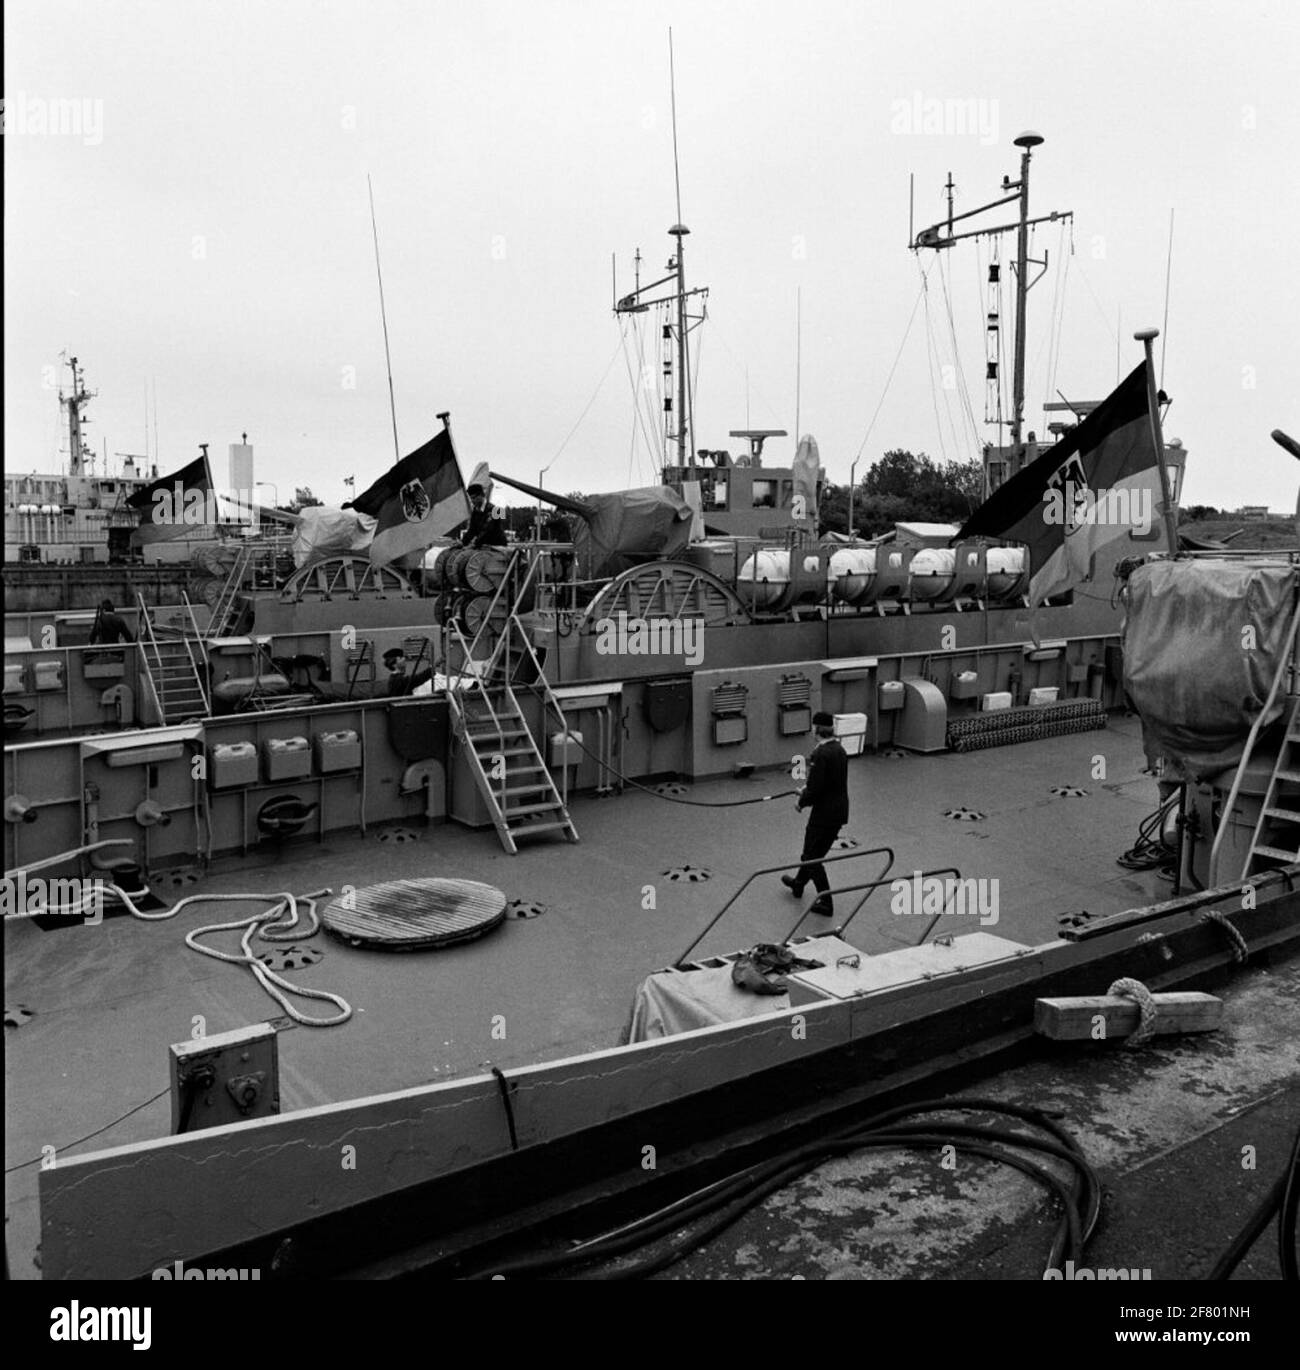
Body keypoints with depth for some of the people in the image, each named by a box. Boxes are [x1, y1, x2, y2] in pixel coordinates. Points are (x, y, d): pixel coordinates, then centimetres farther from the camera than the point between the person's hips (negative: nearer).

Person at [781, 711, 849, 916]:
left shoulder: (820, 754, -22)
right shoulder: (839, 749, 6)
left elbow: (815, 788, -23)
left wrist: (803, 801, -5)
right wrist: (807, 791, 17)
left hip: (824, 812, -9)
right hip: (840, 811, 9)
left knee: (811, 857, 6)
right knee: (815, 850, 26)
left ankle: (826, 903, 8)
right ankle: (798, 884, 46)